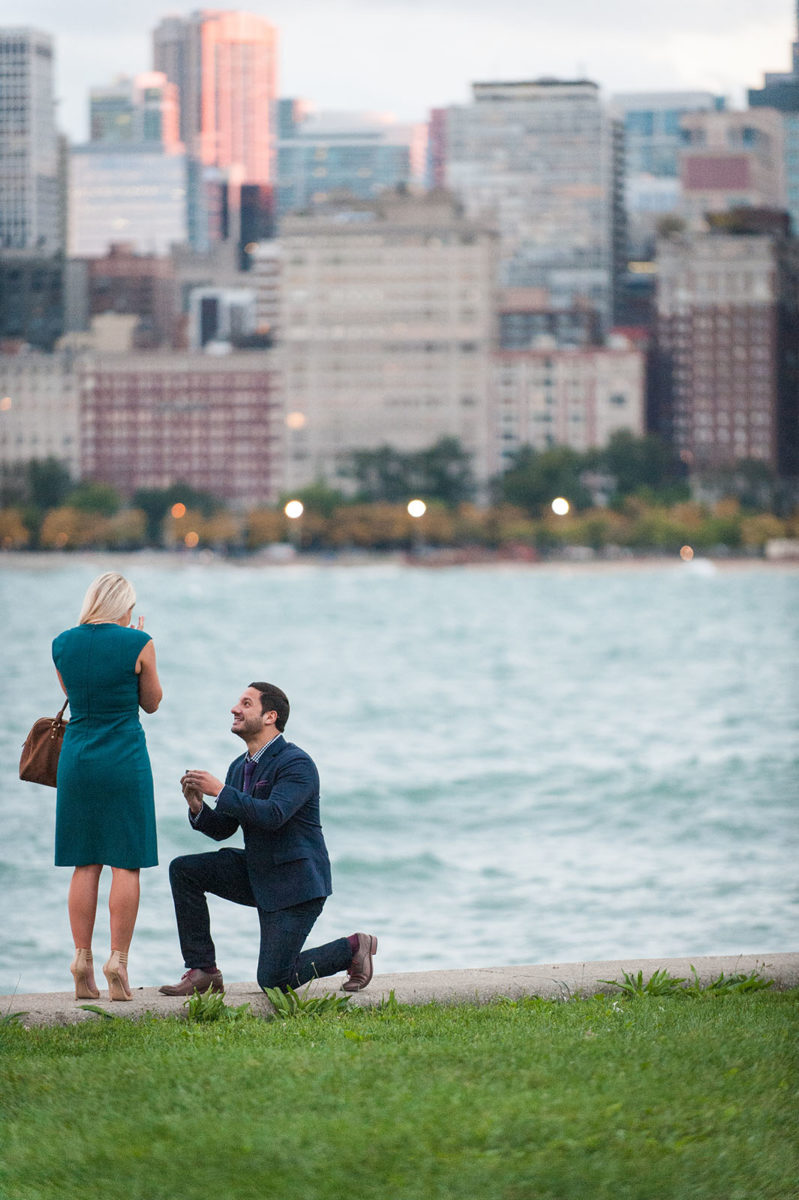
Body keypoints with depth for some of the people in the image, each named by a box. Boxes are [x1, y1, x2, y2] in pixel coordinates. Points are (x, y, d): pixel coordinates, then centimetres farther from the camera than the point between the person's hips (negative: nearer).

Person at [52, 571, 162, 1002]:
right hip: (125, 760, -4)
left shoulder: (62, 644, 3)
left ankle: (83, 966, 5)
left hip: (77, 757, 4)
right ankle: (118, 965, -5)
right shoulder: (138, 644, -8)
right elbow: (151, 702, 6)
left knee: (85, 865, 8)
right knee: (126, 864, 1)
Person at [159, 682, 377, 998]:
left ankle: (353, 948, 11)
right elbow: (221, 829, 10)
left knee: (273, 980, -13)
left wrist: (220, 791, -29)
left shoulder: (296, 764, -18)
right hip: (257, 874, 8)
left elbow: (273, 815, -33)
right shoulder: (240, 767, 9)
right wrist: (197, 806, -11)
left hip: (296, 880, -8)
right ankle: (203, 971, -2)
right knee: (183, 870, -5)